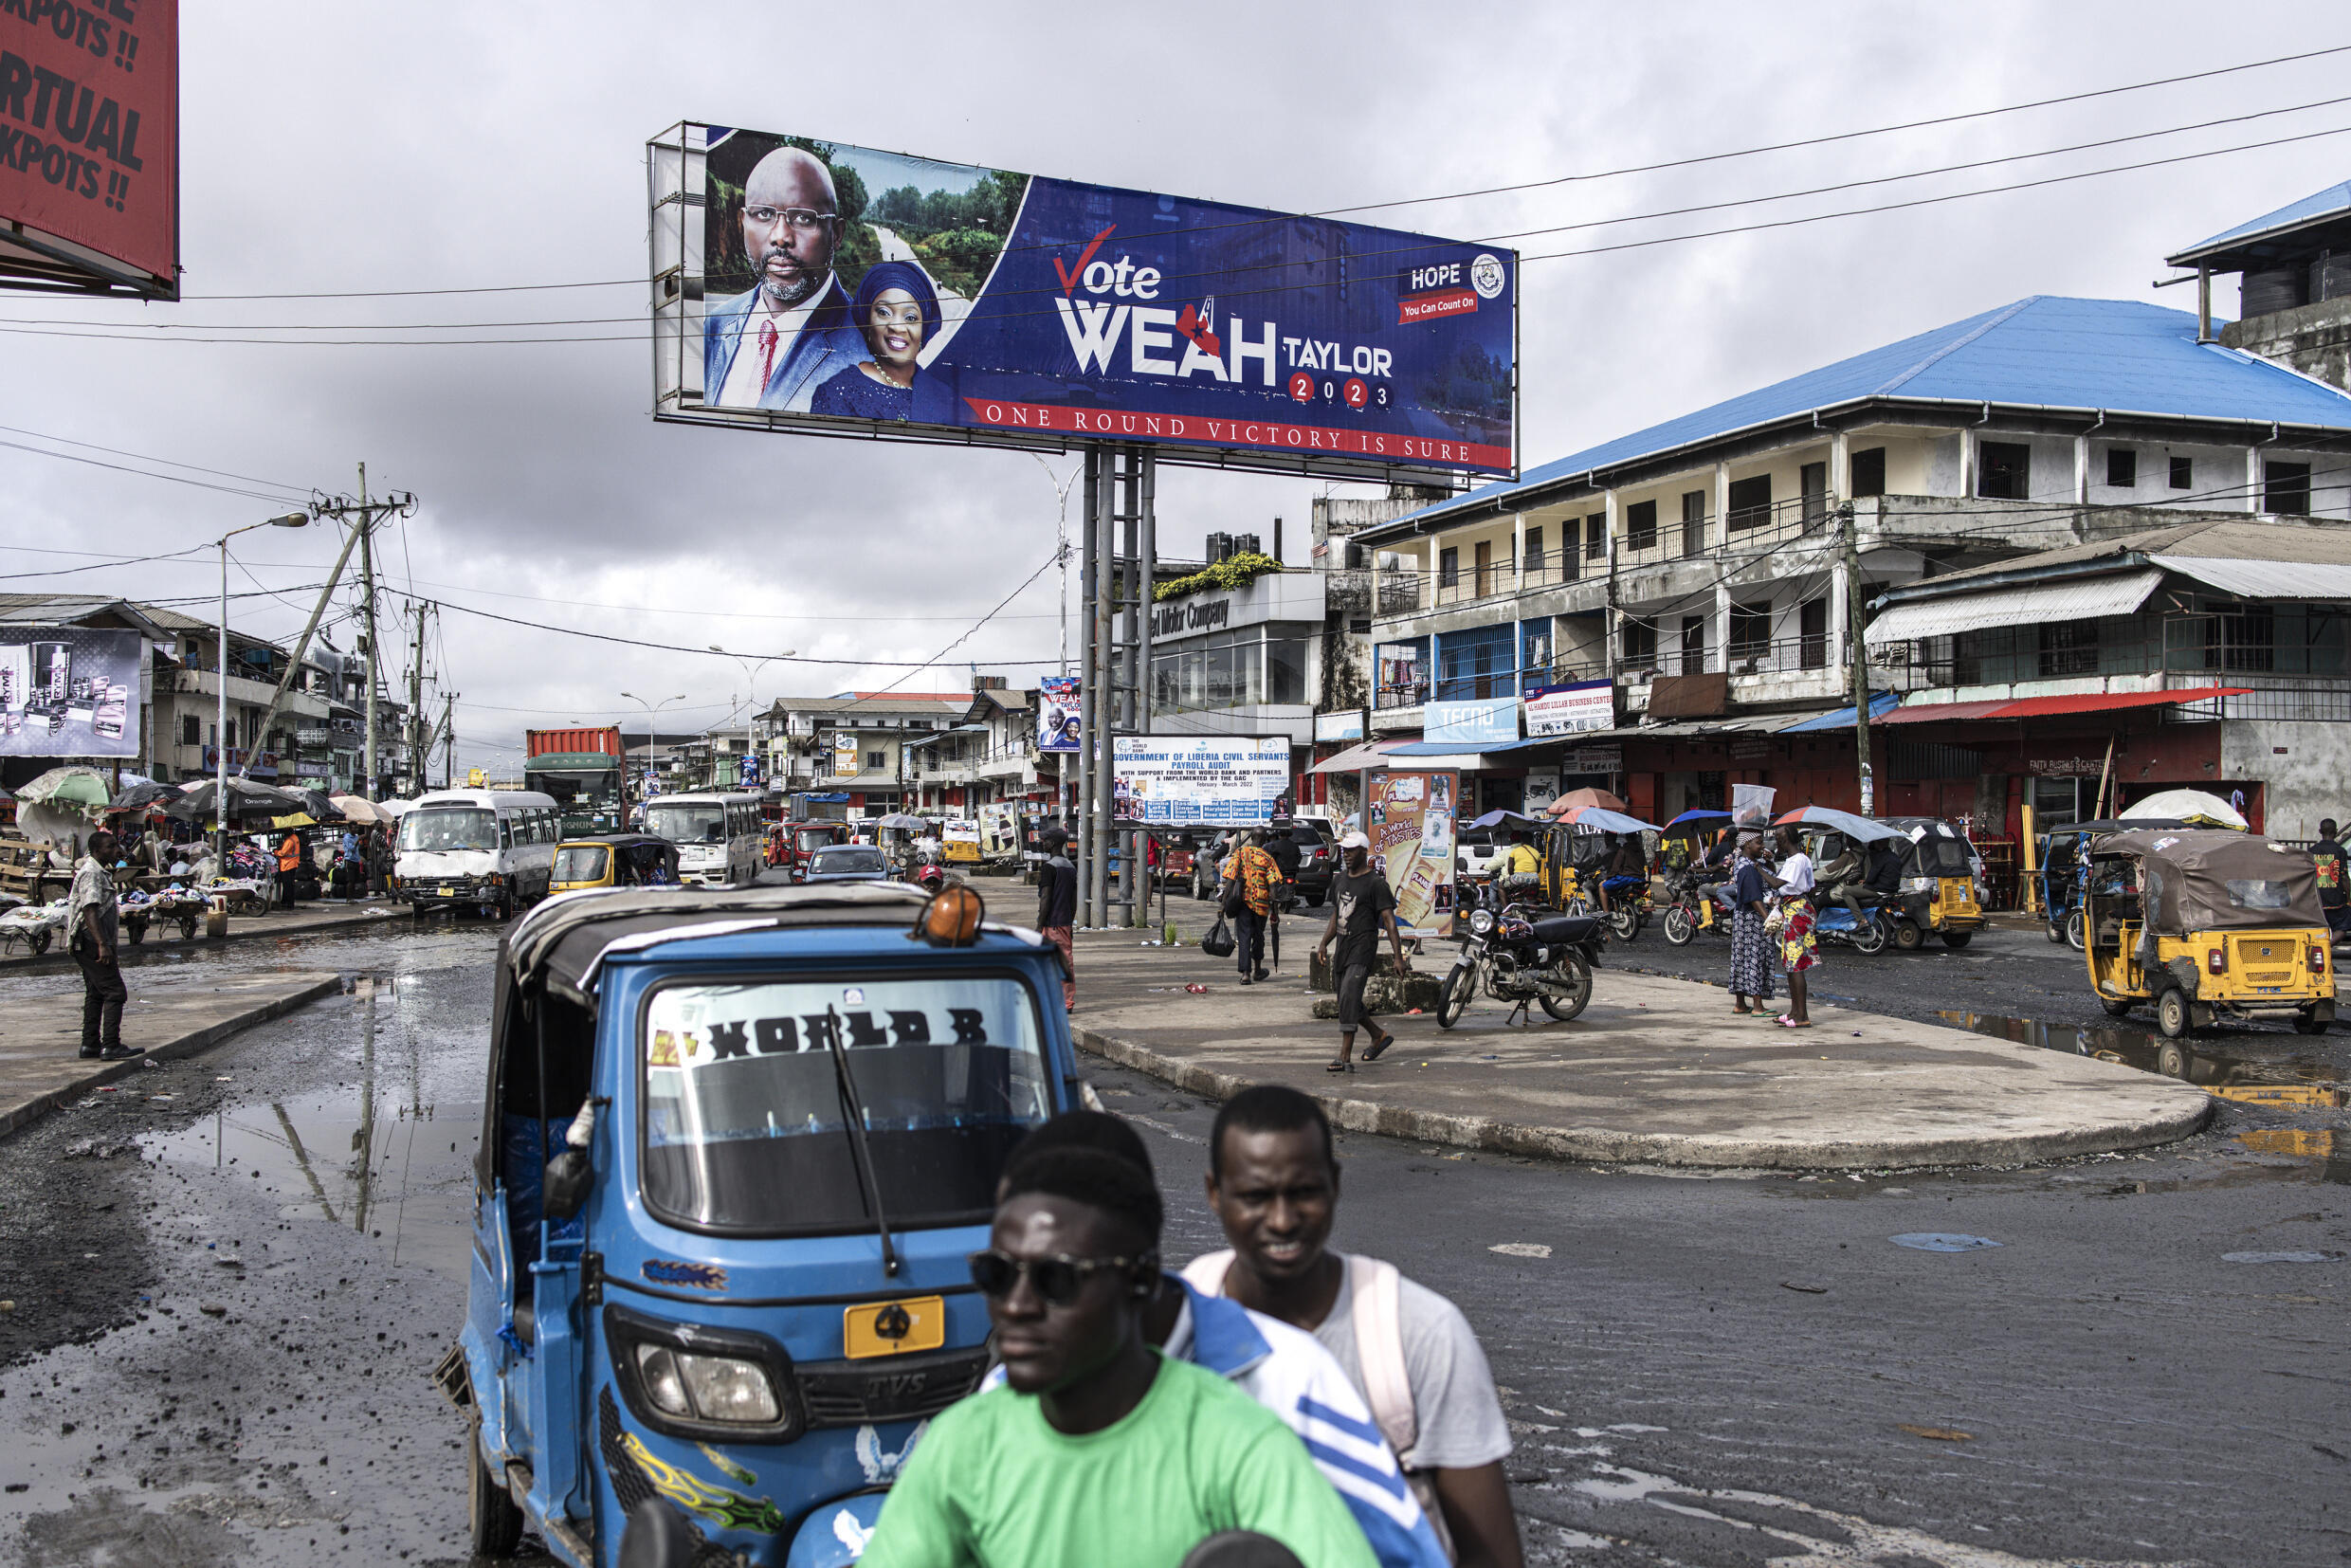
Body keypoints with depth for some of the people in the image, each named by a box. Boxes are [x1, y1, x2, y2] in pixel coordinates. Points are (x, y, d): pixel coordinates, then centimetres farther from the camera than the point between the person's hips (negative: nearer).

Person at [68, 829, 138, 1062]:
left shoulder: (100, 871, 18)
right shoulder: (91, 873, -15)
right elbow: (90, 911, -24)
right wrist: (102, 944, -30)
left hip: (91, 944, 11)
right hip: (91, 942, -11)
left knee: (95, 993, 14)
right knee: (115, 992, -13)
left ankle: (90, 1044, 19)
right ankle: (110, 1046, -15)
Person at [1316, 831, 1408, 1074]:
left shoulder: (1376, 883, -8)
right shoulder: (1339, 880, 15)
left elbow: (1389, 920, -11)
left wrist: (1398, 957, -16)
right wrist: (1324, 943, 12)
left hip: (1363, 946, -8)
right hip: (1343, 946, 8)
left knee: (1349, 997, -19)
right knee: (1346, 1001, 14)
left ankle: (1345, 1057, -20)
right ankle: (1379, 1035, 36)